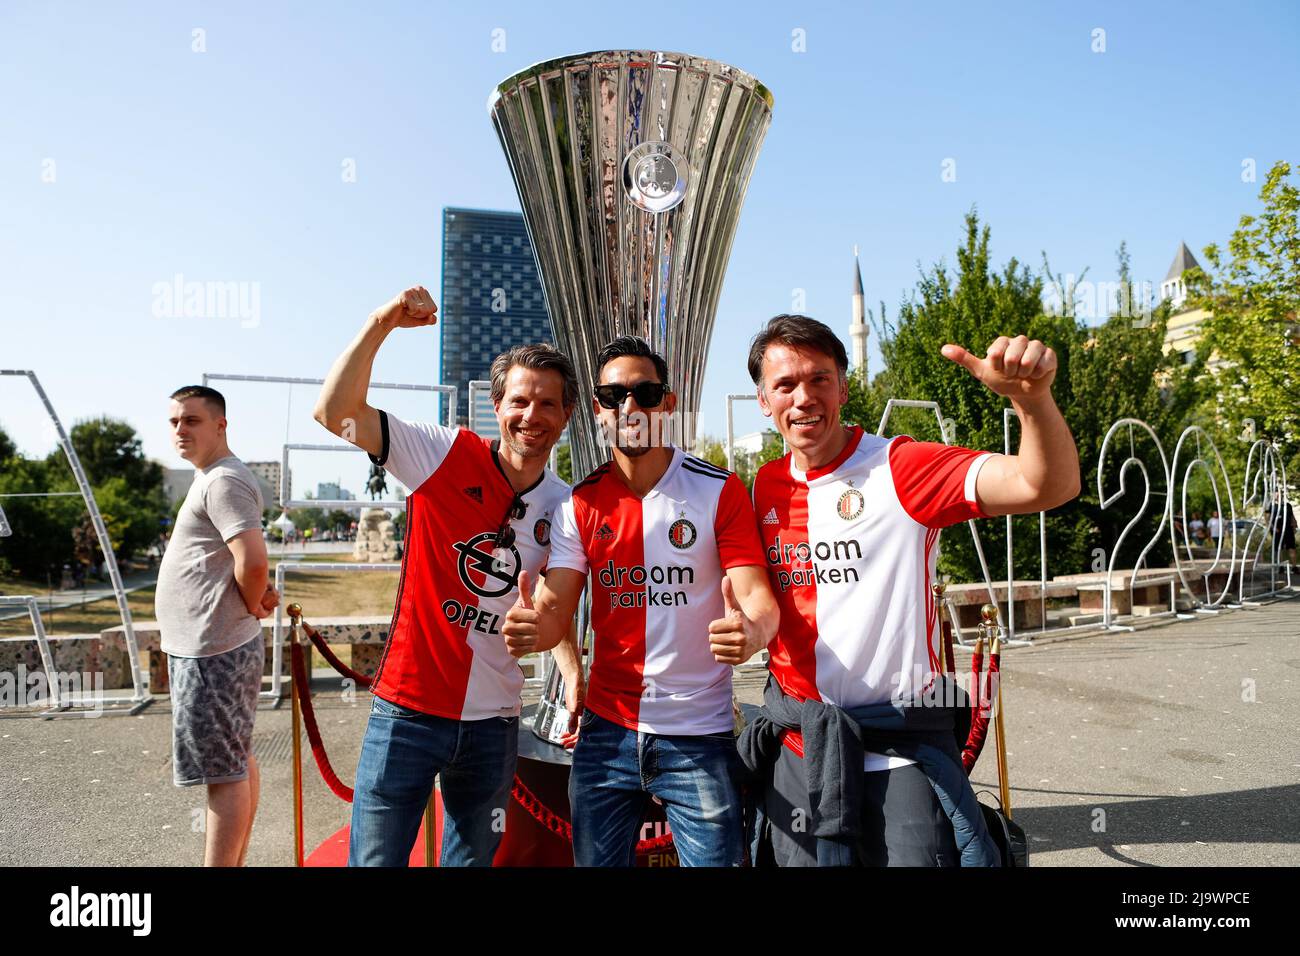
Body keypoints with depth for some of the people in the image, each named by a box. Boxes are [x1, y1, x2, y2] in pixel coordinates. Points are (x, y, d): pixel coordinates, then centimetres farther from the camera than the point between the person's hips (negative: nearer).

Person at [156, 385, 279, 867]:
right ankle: (235, 861, 30)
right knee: (238, 762, 18)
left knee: (225, 773, -3)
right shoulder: (213, 478, 17)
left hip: (210, 652, -11)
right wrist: (258, 594, 4)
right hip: (214, 646, 11)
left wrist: (252, 605, -9)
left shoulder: (223, 481, -15)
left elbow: (253, 561, -27)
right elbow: (245, 560, 23)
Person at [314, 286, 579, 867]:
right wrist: (382, 323, -25)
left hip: (492, 724, 4)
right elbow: (335, 412, -17)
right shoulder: (446, 455, -8)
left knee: (472, 859, 19)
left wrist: (572, 668, -6)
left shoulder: (564, 508, 2)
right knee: (375, 858, 8)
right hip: (408, 709, -3)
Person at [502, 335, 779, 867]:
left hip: (699, 738, -2)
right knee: (595, 861, 14)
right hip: (606, 732, 3)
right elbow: (555, 608, -3)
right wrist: (531, 627, -27)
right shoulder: (582, 505, 3)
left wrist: (752, 629, -36)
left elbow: (756, 595, -13)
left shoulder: (720, 492, -6)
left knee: (716, 858, 4)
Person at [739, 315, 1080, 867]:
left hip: (901, 750, -4)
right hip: (796, 751, 5)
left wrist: (1033, 396, -41)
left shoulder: (899, 468, -11)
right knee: (804, 859, 17)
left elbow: (1047, 486, -23)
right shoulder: (766, 488, 4)